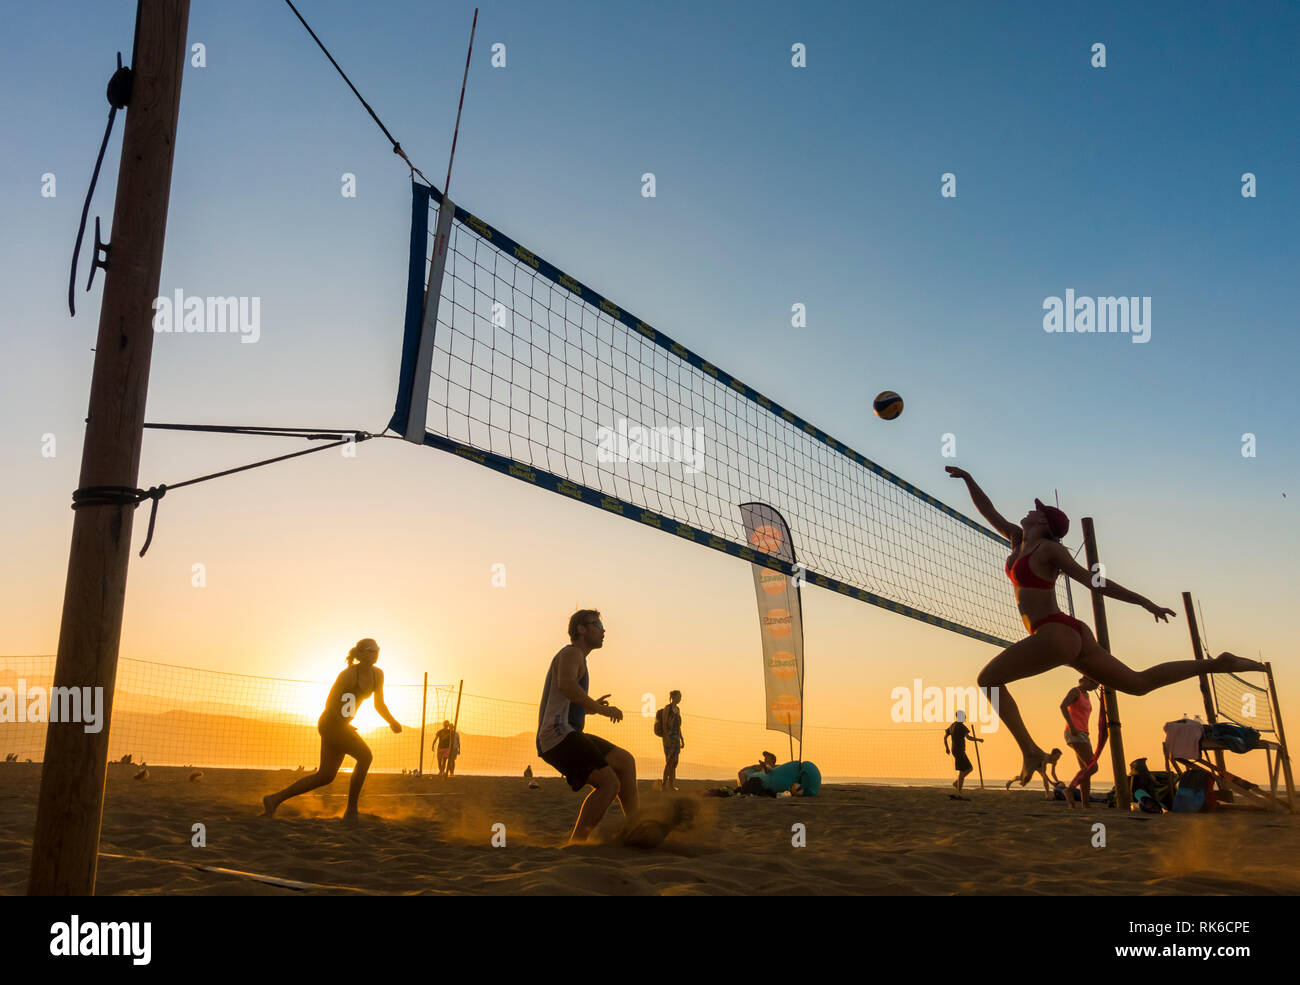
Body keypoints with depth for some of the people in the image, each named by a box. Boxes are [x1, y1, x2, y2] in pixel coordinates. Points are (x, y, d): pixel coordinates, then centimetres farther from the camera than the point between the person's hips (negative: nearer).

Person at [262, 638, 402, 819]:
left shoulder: (377, 675, 4)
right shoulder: (348, 674, -19)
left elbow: (379, 704, 14)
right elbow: (330, 702, -20)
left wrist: (392, 721, 5)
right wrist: (343, 723, -29)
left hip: (342, 726, 9)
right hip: (331, 724, -9)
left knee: (325, 776, 11)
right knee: (365, 755, -18)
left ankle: (275, 799, 20)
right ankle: (351, 809, -9)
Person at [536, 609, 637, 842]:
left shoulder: (575, 657, 26)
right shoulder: (571, 653, -5)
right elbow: (566, 685, -29)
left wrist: (590, 706, 22)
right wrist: (599, 709, -25)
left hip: (567, 735, 10)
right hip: (558, 736, -10)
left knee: (625, 760, 11)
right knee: (610, 782, -18)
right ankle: (576, 844, -15)